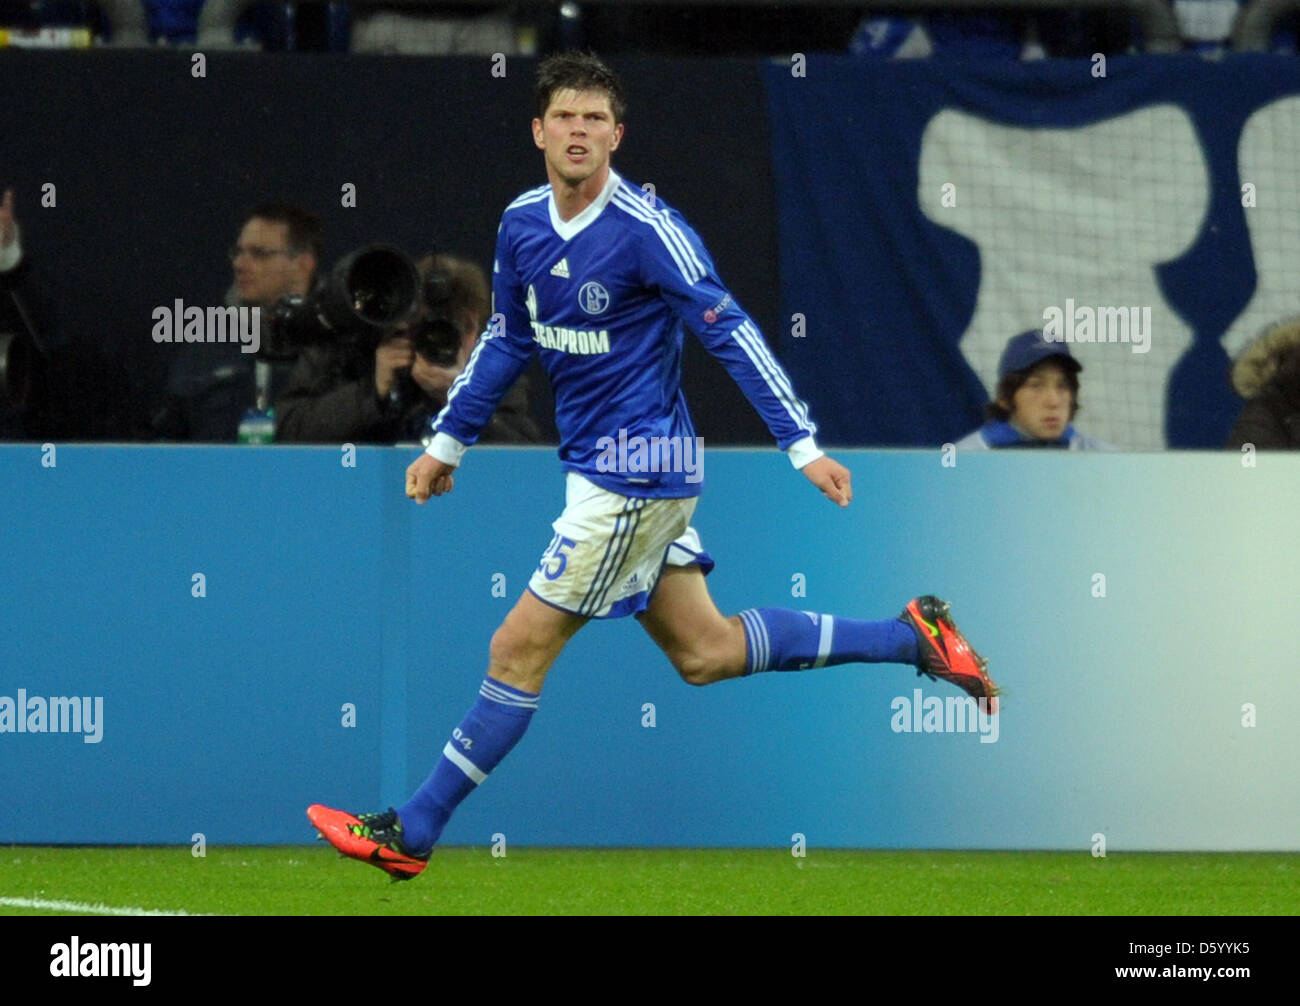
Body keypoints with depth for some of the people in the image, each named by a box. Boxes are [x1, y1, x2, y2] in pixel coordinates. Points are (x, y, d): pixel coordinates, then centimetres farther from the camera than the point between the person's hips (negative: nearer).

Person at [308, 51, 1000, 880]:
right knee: (704, 652, 13)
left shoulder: (647, 229, -18)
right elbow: (508, 340, 20)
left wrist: (804, 447, -22)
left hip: (635, 479, -8)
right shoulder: (523, 224, 5)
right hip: (604, 469, 8)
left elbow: (732, 333, -18)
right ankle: (913, 637, 21)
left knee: (519, 652, -4)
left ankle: (411, 835, 4)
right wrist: (448, 442, 21)